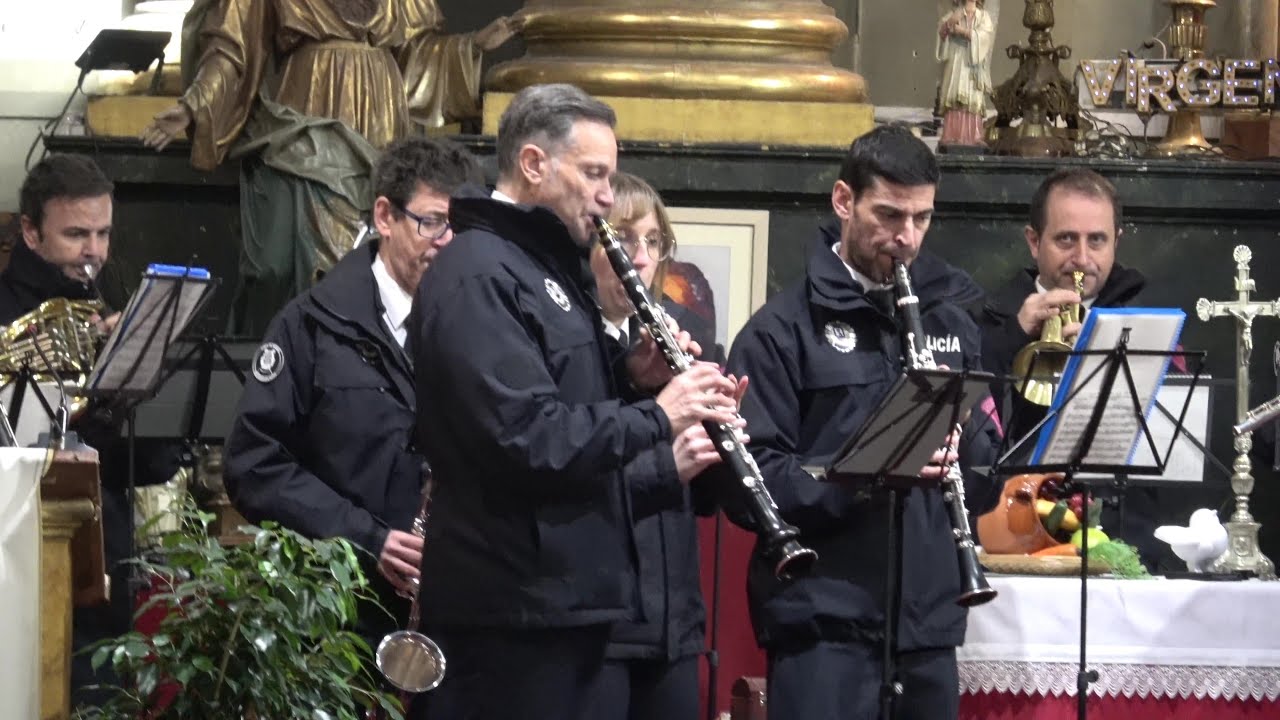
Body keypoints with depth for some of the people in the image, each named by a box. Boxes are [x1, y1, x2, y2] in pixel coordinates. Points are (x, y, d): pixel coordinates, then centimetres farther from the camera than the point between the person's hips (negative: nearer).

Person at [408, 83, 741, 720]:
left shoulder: (552, 268, 18)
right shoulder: (476, 277, -15)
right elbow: (527, 440, -23)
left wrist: (630, 380, 5)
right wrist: (655, 416, -18)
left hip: (567, 597, 10)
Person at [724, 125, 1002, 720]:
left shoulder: (948, 322, 16)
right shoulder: (783, 330, -2)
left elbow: (987, 485, 14)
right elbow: (751, 480, -10)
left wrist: (962, 429, -6)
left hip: (928, 625, 5)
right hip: (826, 626, -5)